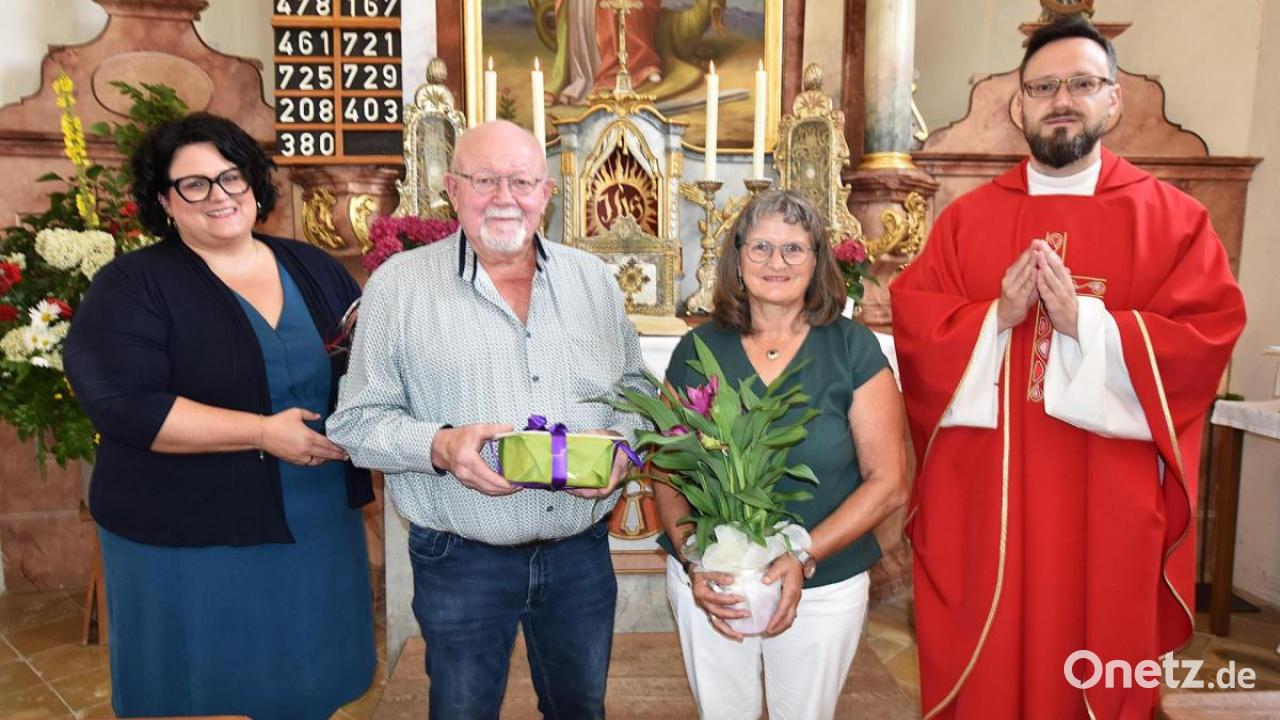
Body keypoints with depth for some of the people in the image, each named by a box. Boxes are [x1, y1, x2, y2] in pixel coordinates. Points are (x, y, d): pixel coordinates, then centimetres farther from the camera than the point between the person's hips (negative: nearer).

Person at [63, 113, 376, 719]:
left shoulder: (314, 270, 7)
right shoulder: (132, 286, -8)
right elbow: (123, 404, -19)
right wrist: (262, 433, -24)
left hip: (321, 528, 4)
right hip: (187, 543, -4)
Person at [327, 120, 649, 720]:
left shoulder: (593, 278, 3)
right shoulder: (399, 284, -7)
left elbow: (634, 383, 11)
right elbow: (357, 421, -5)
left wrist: (623, 439, -10)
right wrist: (439, 446, -23)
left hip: (581, 551, 3)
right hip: (461, 561, -2)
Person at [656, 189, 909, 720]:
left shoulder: (853, 349, -7)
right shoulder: (698, 349, -3)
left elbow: (887, 483, -7)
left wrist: (805, 557, -18)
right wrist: (693, 561, -14)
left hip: (822, 589, -1)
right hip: (708, 585, 1)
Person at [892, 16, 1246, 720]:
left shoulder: (1172, 217, 2)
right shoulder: (966, 217, 6)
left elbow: (1208, 335, -8)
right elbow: (911, 316, -1)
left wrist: (1086, 320, -19)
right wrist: (996, 316, -17)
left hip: (1110, 498, 0)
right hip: (980, 492, 1)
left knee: (1096, 661, 14)